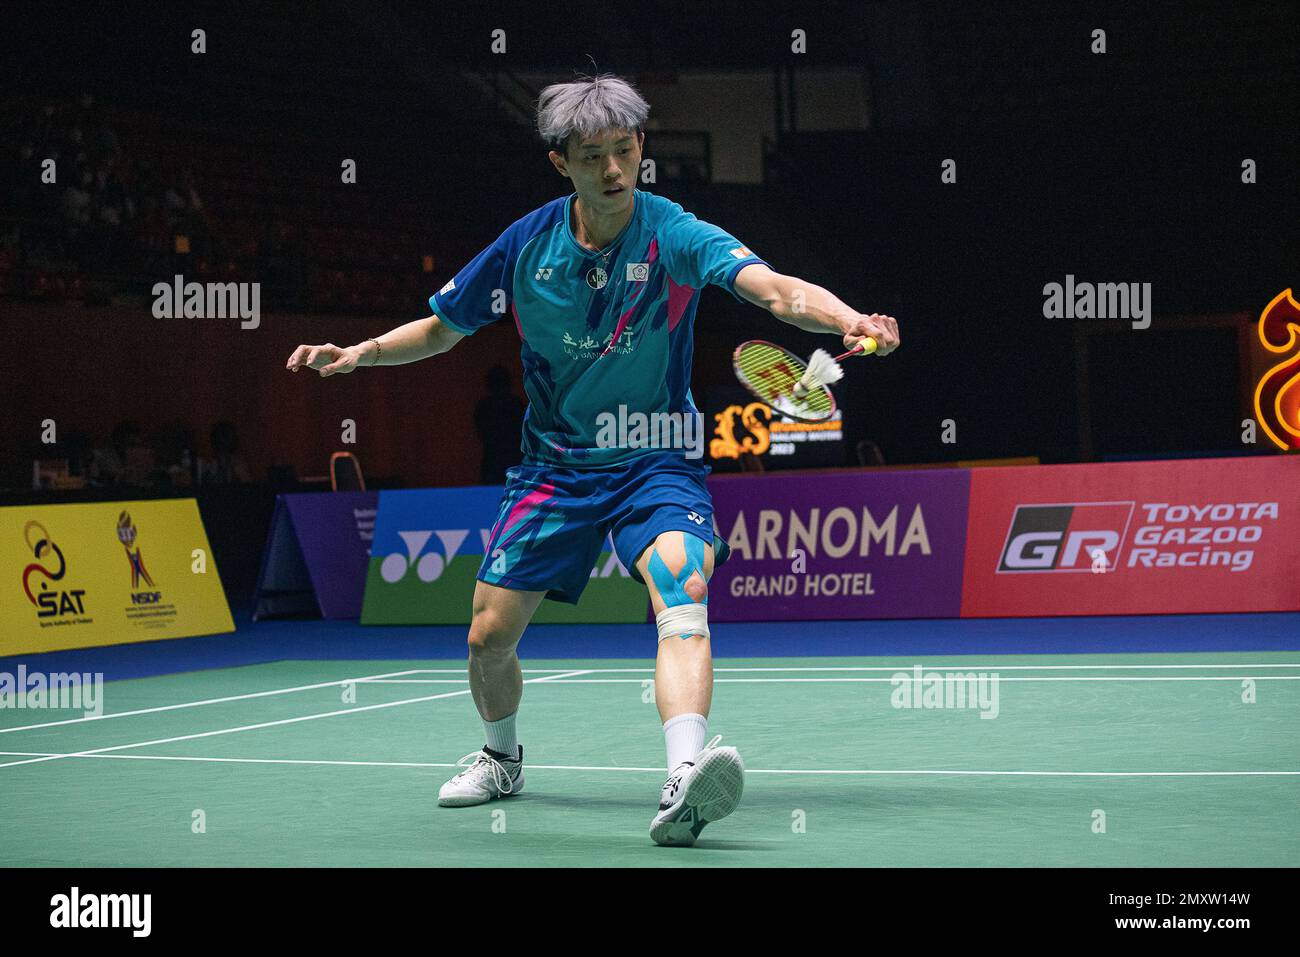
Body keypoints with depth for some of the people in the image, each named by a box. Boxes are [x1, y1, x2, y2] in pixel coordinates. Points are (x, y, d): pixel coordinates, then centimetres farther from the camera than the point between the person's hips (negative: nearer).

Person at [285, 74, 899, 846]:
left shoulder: (675, 236, -16)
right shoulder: (526, 246, -7)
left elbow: (775, 290, -33)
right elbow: (442, 329, 10)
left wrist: (849, 320, -52)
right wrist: (358, 354, -4)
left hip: (657, 463, -3)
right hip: (555, 464, 3)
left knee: (684, 594, -31)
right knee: (490, 635, 5)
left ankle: (685, 783, -47)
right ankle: (502, 759, 37)